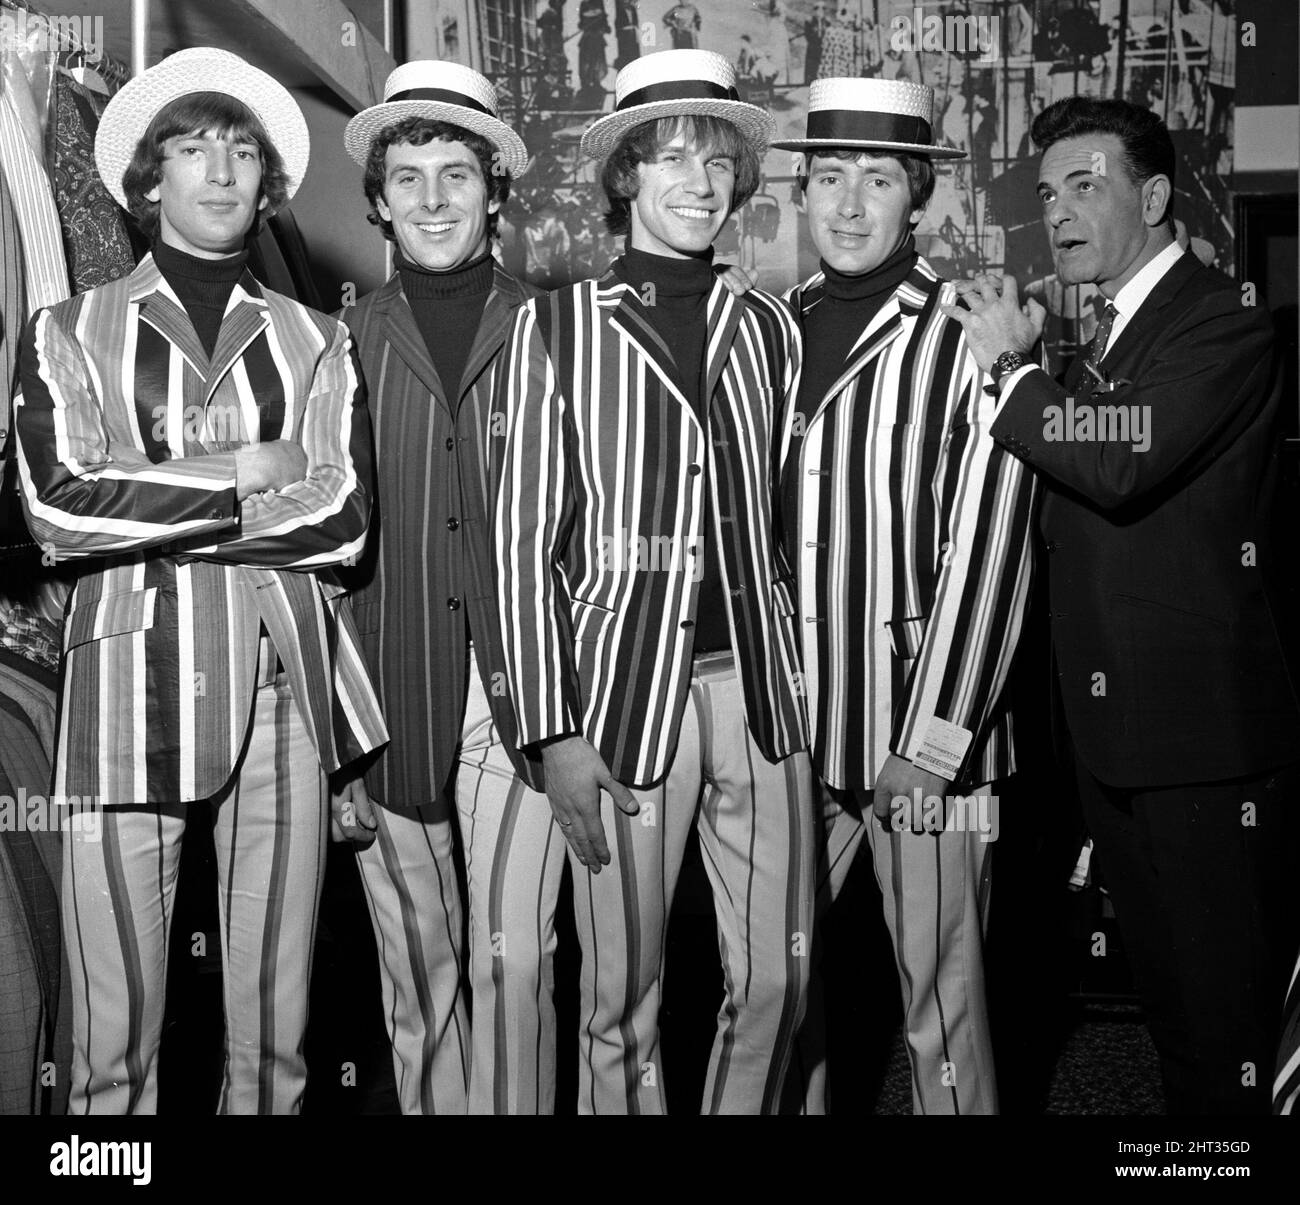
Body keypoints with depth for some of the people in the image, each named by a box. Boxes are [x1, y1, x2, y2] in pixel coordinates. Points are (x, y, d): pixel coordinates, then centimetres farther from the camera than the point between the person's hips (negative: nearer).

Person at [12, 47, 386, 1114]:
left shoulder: (315, 342, 13)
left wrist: (151, 505, -6)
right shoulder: (71, 334, 9)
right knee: (115, 1034, 3)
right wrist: (244, 476, -5)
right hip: (129, 677, -1)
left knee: (275, 1022, 7)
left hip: (286, 681, 2)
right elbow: (56, 508, -7)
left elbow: (344, 517, -2)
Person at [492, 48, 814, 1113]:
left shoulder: (769, 329, 11)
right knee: (623, 998, 6)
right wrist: (554, 733, -7)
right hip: (624, 687, -3)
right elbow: (525, 538, -2)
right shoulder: (558, 325, 0)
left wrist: (794, 675, 8)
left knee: (776, 982, 8)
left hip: (758, 685, 4)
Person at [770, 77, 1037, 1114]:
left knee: (942, 1002, 7)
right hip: (790, 722, 5)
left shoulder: (968, 337, -8)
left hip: (925, 732, -4)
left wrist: (931, 740, -13)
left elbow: (989, 553, -11)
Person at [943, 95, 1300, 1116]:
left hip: (1204, 733, -9)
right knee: (1167, 1001, 18)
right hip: (1114, 734, 9)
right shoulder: (1105, 340, 18)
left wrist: (1012, 369, -11)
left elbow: (1124, 463, -25)